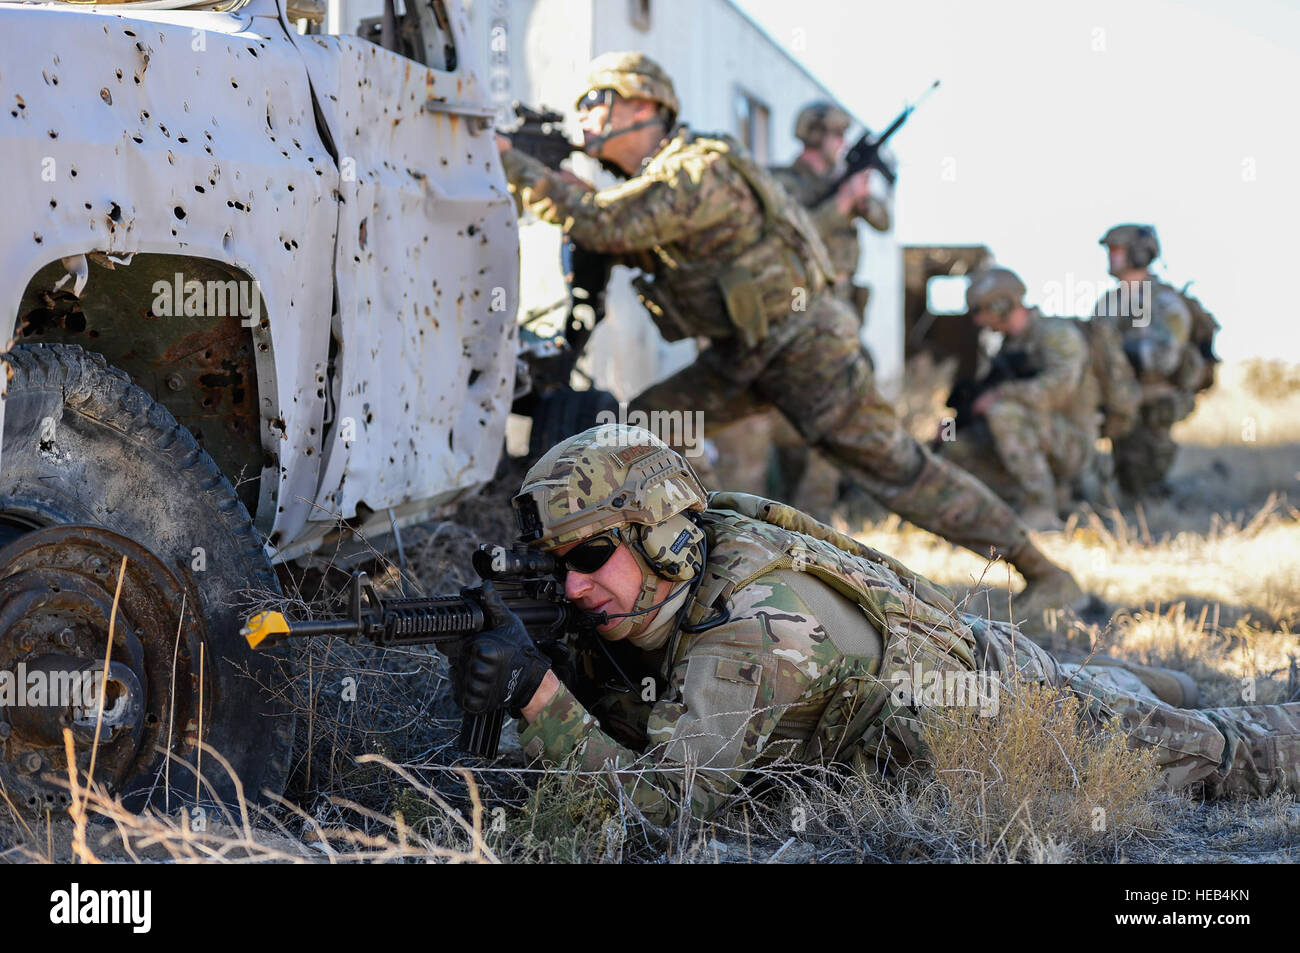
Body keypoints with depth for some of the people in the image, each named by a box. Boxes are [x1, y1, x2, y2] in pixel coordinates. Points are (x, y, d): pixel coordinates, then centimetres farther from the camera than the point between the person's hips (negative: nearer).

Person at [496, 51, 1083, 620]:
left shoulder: (702, 173, -24)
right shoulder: (651, 181, 8)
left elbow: (602, 224, -32)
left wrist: (512, 164, -28)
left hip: (808, 351, -9)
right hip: (741, 359, 9)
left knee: (902, 473, -6)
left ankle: (1043, 574, 2)